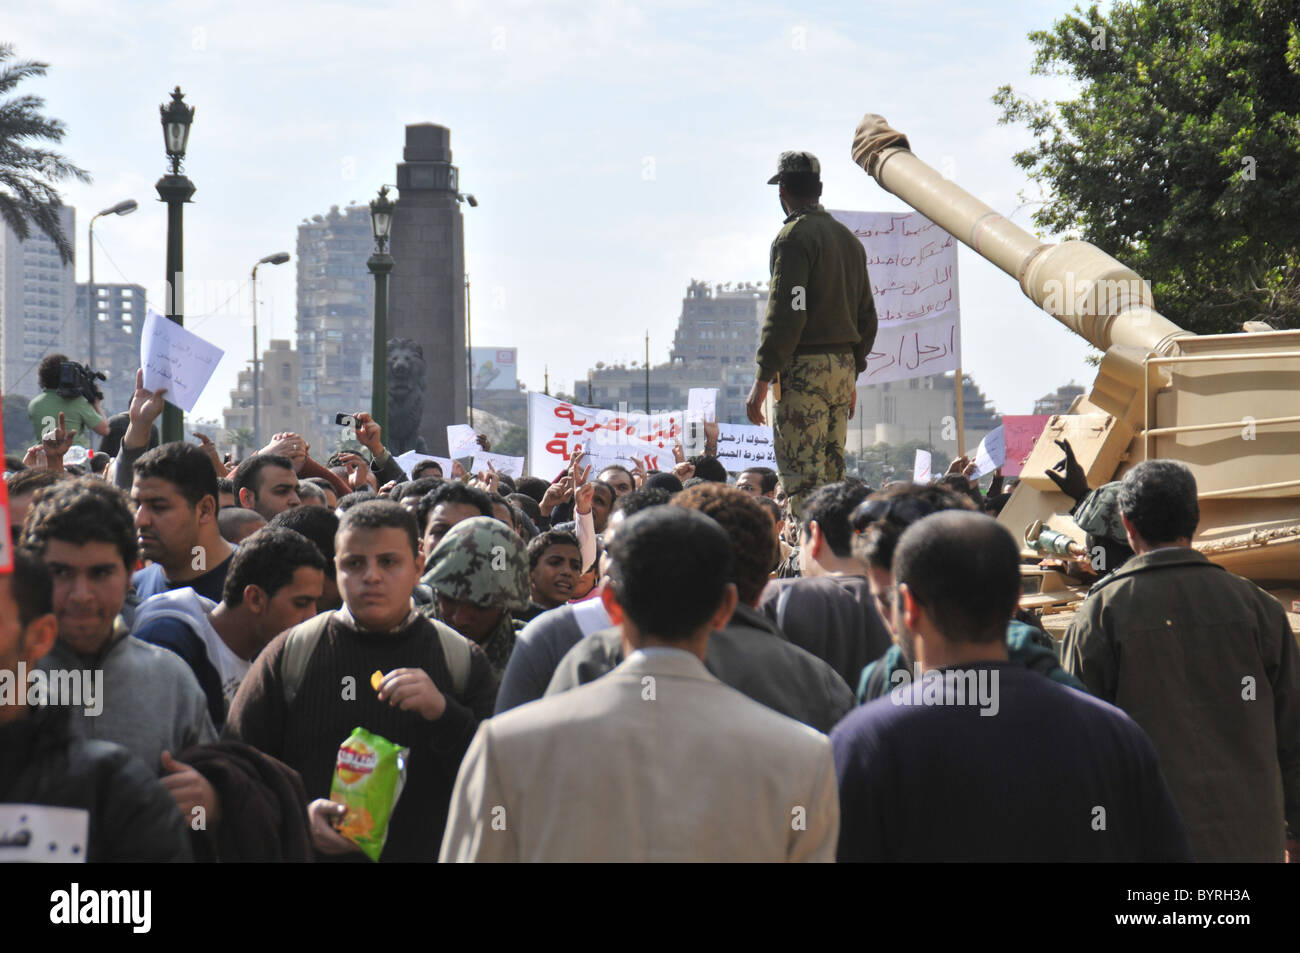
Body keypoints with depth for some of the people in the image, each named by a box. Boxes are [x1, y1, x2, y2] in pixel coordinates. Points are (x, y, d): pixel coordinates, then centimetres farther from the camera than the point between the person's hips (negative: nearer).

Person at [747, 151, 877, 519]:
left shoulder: (794, 237, -8)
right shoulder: (849, 239, 17)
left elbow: (786, 313, -17)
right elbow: (867, 317, 20)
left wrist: (762, 379, -16)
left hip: (804, 366, -8)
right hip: (843, 365, 8)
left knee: (802, 478, -9)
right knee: (832, 477, 12)